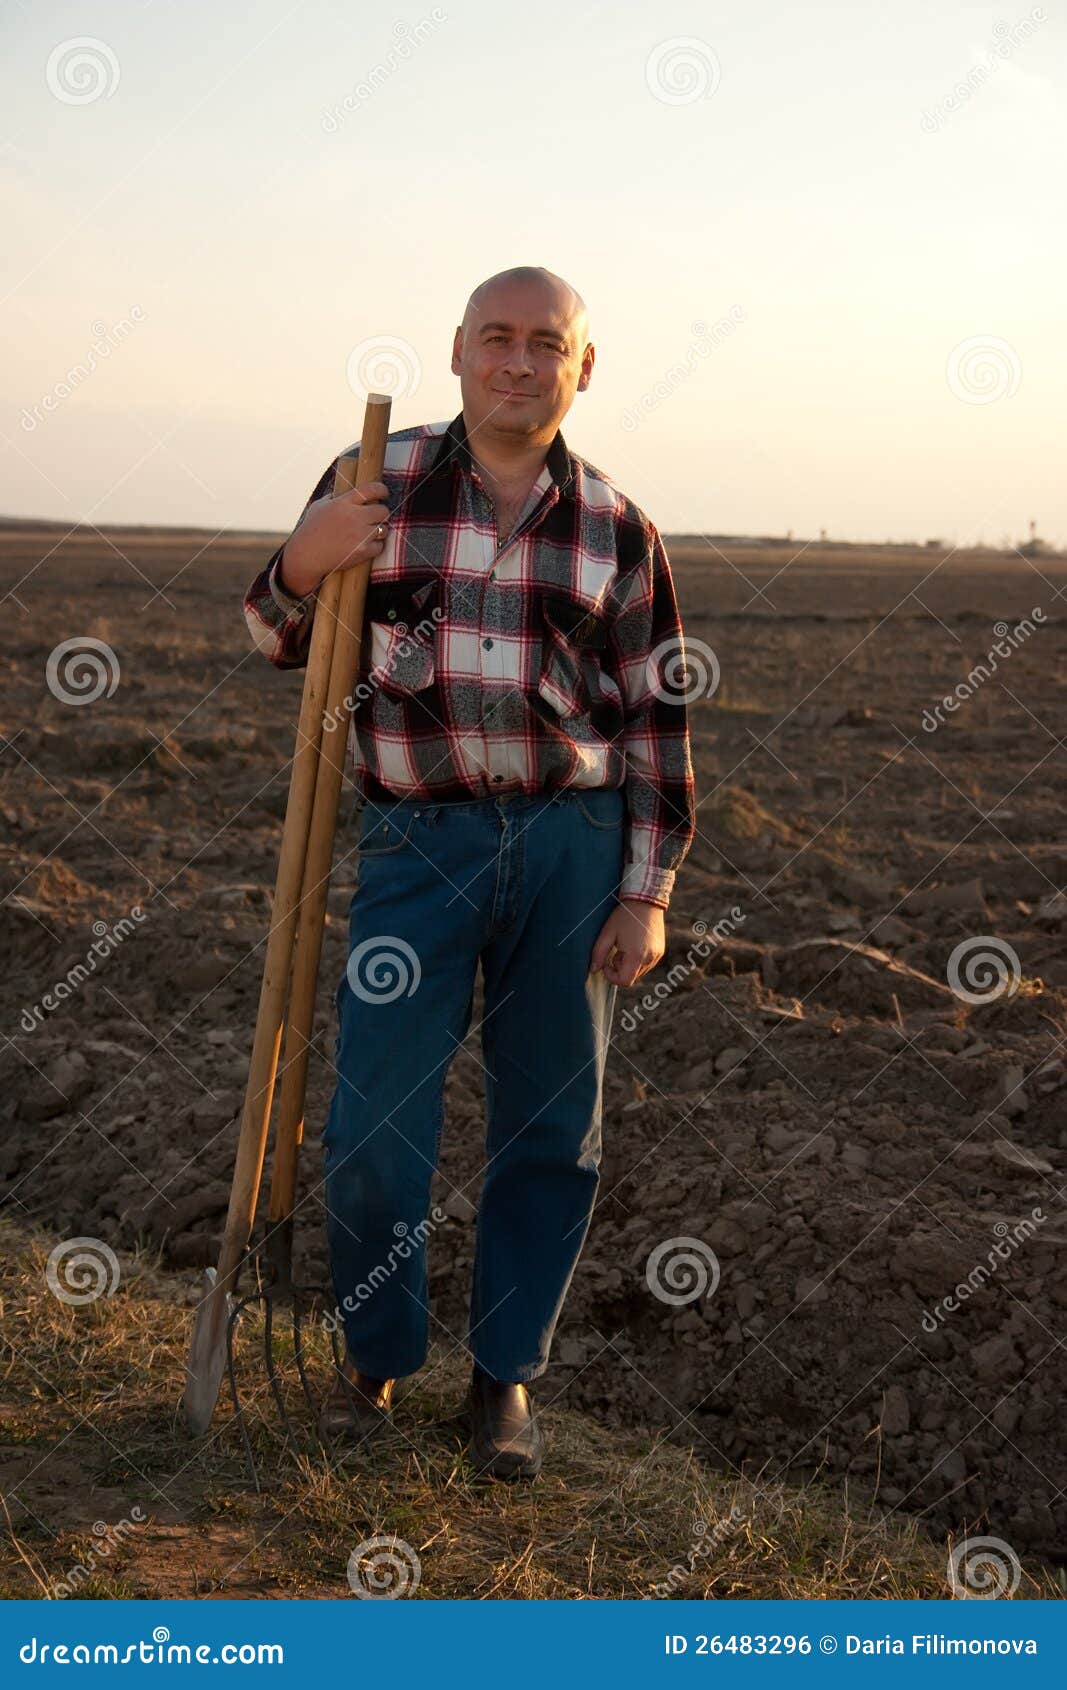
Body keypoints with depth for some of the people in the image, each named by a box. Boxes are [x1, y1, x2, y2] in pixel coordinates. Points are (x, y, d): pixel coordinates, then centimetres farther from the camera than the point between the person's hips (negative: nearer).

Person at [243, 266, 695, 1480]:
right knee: (373, 1132, -4)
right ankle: (376, 1356, 22)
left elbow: (654, 719, 7)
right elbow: (281, 639, 8)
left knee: (549, 1130, 7)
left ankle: (508, 1376, 25)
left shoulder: (615, 529, 4)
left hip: (571, 843, 1)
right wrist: (304, 564, -14)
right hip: (415, 845, -1)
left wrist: (646, 892, 2)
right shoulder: (375, 484, 2)